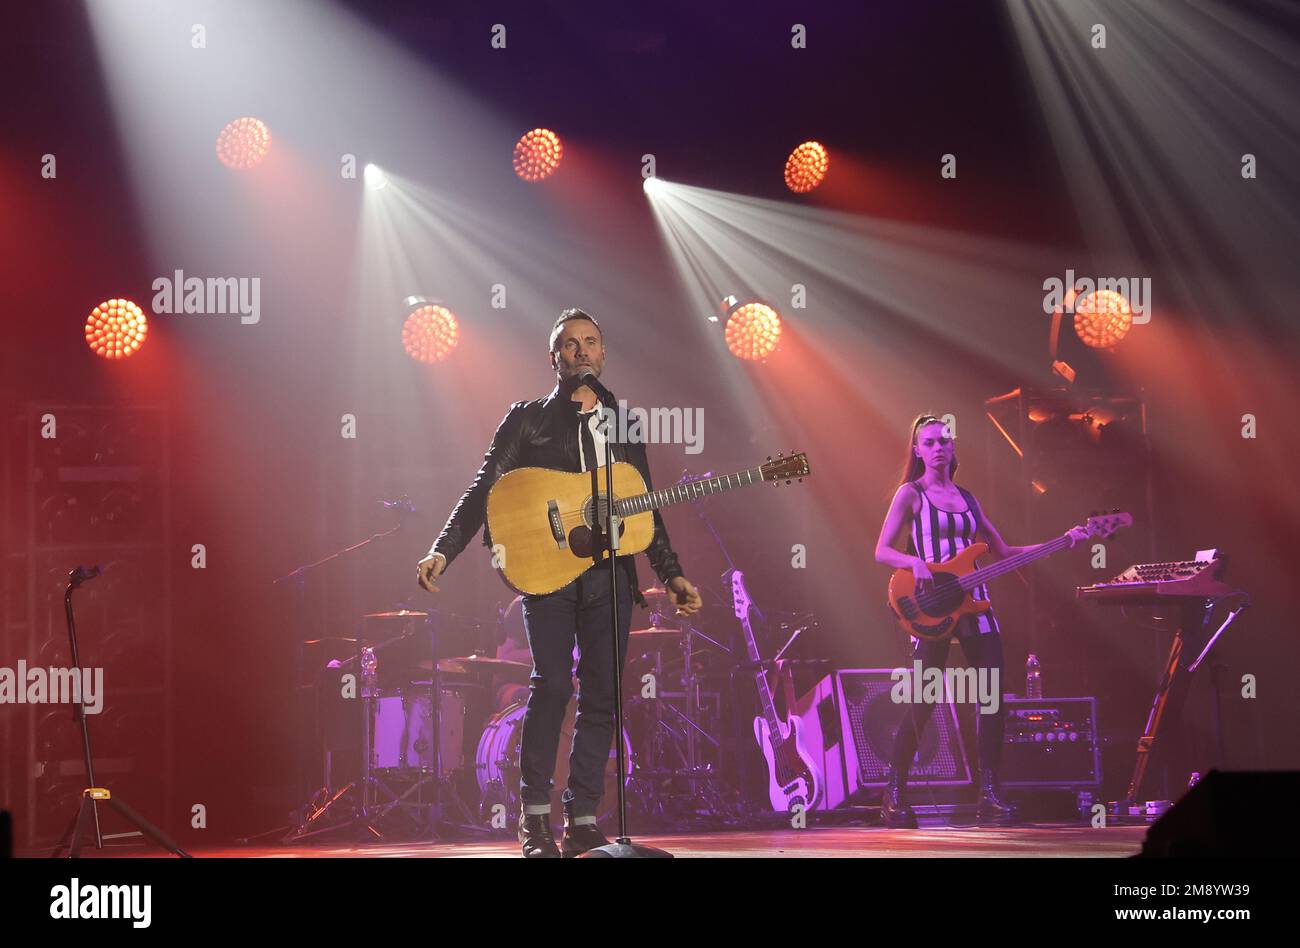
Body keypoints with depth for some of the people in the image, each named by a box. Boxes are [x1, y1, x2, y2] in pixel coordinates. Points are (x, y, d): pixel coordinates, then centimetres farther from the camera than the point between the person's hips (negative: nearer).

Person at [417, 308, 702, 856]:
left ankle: (582, 822, 6)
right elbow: (484, 490, 0)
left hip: (610, 574, 4)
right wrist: (442, 552, -13)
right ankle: (534, 819, -8)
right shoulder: (527, 419, 8)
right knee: (552, 683, -17)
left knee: (601, 697, 0)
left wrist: (673, 576, 14)